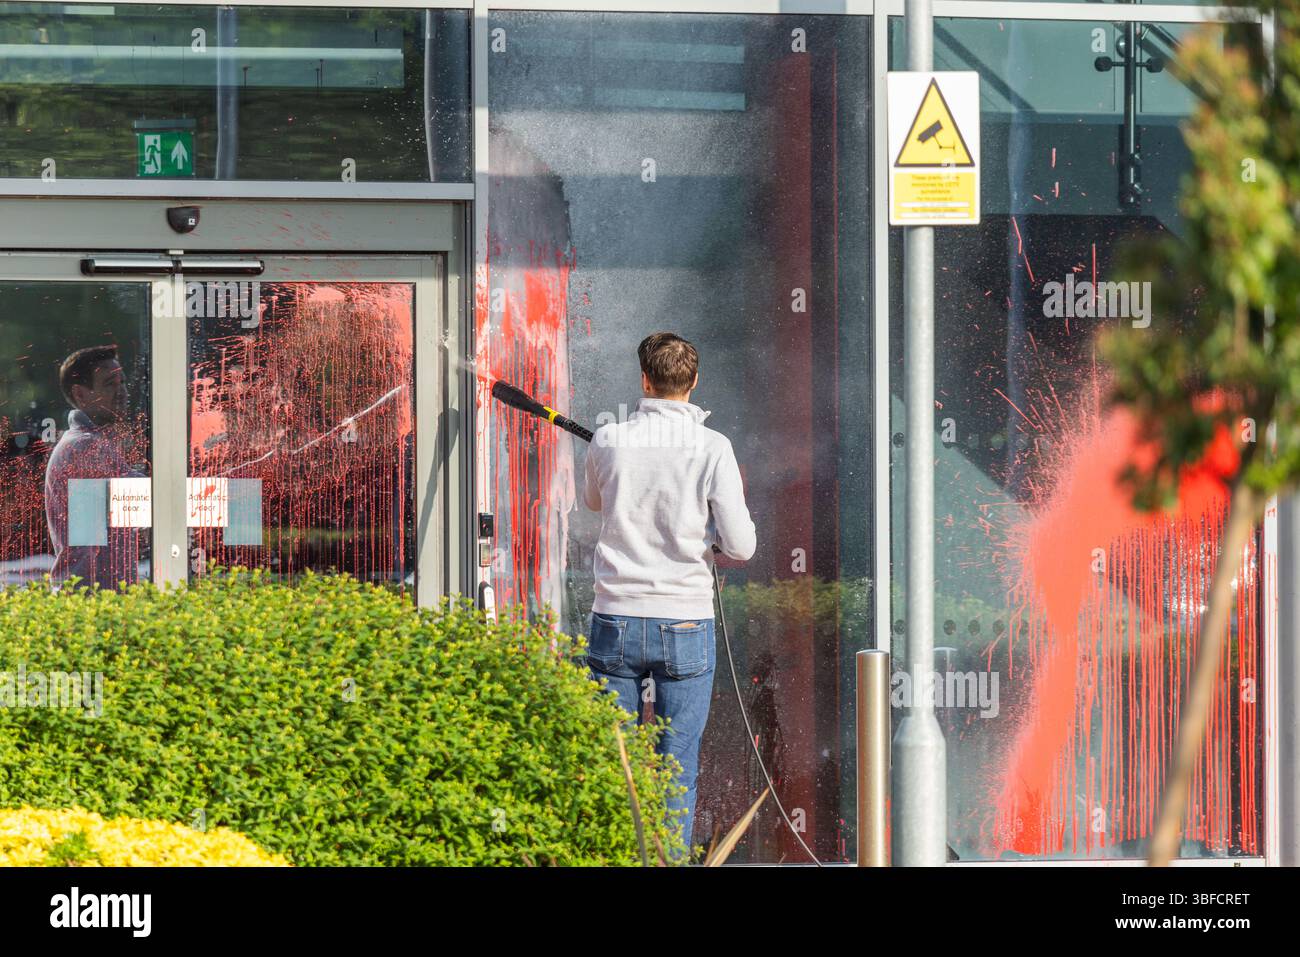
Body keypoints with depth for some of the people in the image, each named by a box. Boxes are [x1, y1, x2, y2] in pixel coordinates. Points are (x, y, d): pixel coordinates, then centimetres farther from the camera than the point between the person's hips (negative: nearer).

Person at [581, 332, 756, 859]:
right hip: (685, 623, -1)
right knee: (677, 771, 4)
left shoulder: (607, 441, -1)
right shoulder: (713, 448, -7)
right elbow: (740, 546, -7)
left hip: (614, 622, 1)